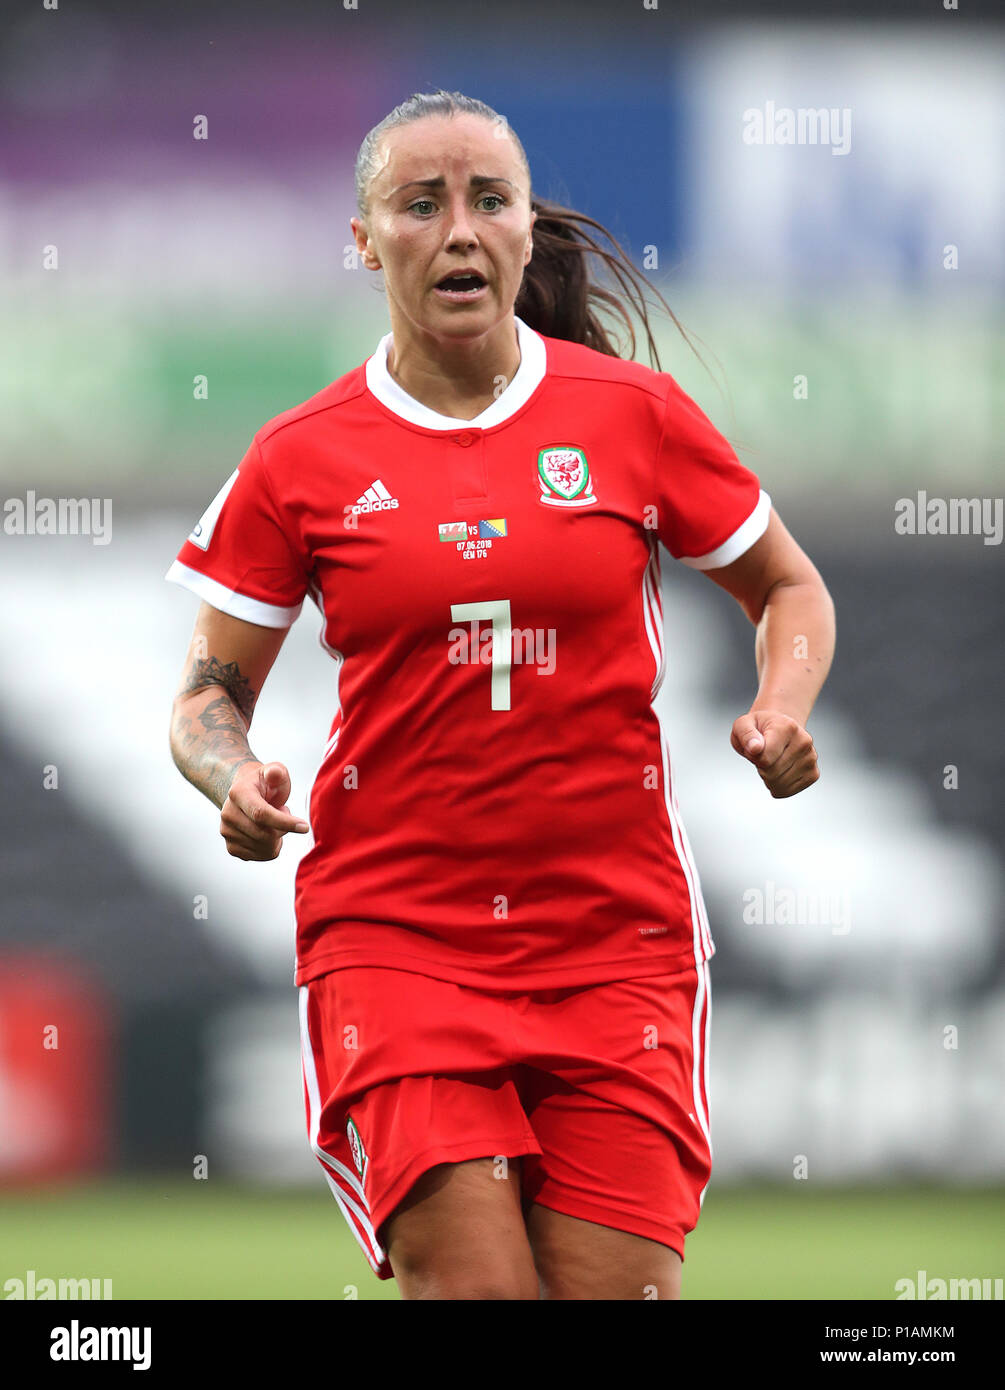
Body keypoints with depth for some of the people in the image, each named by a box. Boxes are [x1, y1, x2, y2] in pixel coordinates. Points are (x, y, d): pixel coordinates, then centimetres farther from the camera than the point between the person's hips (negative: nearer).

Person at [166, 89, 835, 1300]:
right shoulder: (301, 459, 2)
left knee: (616, 1291, -4)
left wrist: (782, 711, -4)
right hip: (391, 931, -1)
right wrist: (234, 782, -12)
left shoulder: (634, 415, 3)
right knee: (474, 1288, -16)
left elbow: (789, 590, 16)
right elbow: (211, 691, 9)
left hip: (615, 932, 1)